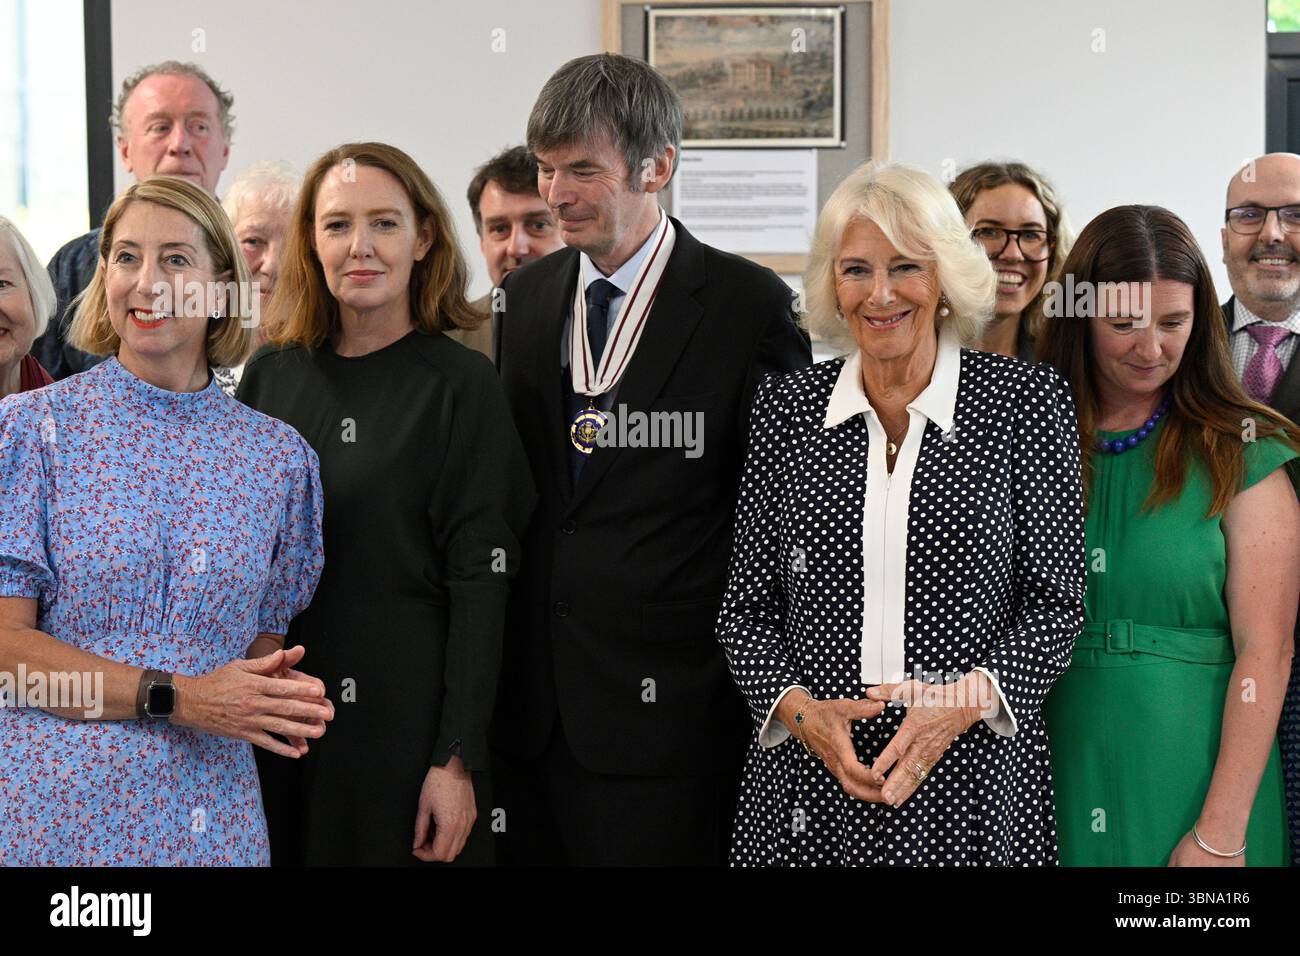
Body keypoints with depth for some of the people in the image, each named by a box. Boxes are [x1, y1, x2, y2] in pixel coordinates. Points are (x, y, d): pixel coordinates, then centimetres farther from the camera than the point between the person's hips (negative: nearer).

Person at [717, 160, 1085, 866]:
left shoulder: (1025, 400, -2)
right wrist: (800, 709, -10)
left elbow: (1055, 601, -1)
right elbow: (747, 608, 6)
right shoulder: (786, 406, 4)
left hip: (974, 784, -1)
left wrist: (964, 702, -15)